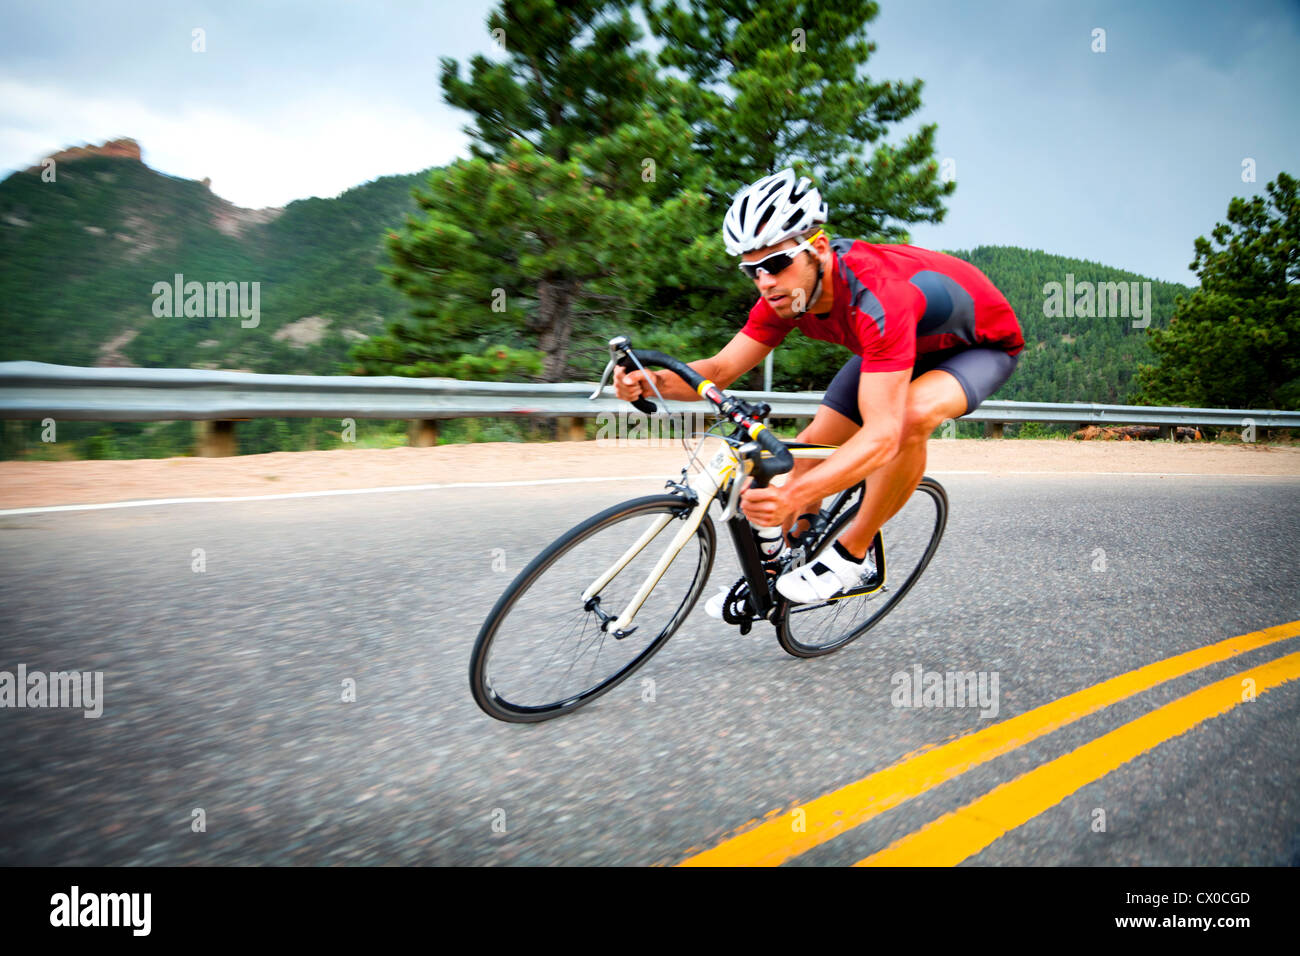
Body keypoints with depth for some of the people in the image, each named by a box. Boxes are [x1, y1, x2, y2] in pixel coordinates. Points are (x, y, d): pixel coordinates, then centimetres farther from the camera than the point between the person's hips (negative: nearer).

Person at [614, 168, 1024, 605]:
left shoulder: (876, 297, -43)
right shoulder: (785, 291, -21)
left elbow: (882, 435, -49)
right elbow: (720, 370, -18)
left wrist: (793, 495, -63)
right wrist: (652, 381, -39)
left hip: (982, 344, -6)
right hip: (902, 339, 7)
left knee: (912, 415, -38)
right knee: (813, 443, -6)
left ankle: (850, 556, -16)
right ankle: (780, 571, 16)